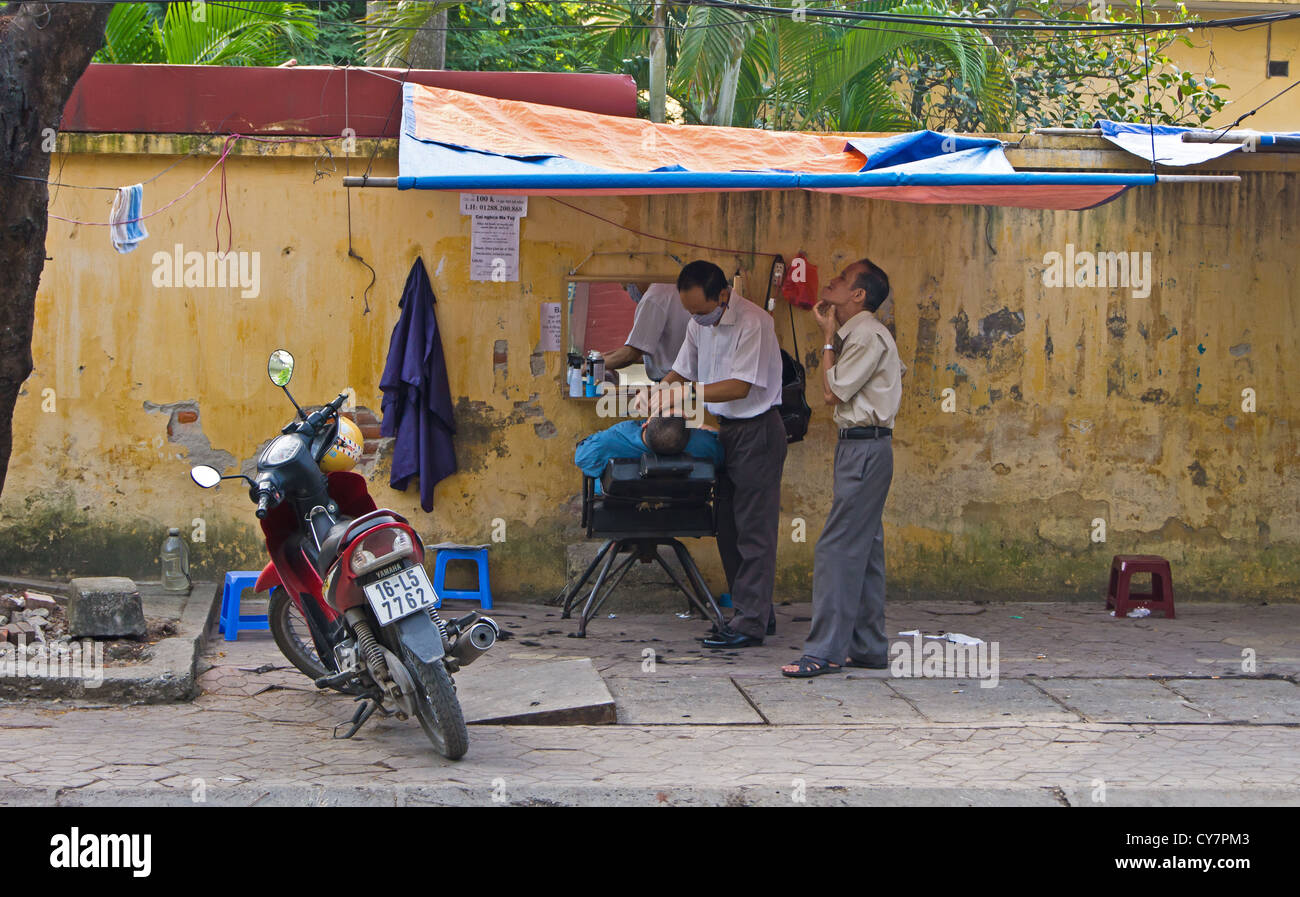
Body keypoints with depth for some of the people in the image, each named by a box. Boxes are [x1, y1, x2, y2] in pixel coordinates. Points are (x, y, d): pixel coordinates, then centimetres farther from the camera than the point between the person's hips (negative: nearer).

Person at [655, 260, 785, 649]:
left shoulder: (752, 322, -19)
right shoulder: (699, 324, 7)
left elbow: (740, 387, -23)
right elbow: (681, 371, 15)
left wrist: (685, 393, -25)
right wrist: (657, 407, 0)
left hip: (757, 430, -9)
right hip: (724, 429, 9)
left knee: (753, 529, -6)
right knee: (728, 526, 11)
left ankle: (751, 623, -5)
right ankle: (754, 610, 20)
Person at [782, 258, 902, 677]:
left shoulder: (868, 335, -15)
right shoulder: (855, 333, 16)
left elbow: (833, 391, -14)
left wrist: (829, 338, -5)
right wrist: (833, 334, 16)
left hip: (866, 449, -10)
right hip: (859, 447, 10)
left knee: (837, 547, -11)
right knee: (864, 548, 11)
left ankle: (826, 650, -12)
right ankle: (868, 647, 16)